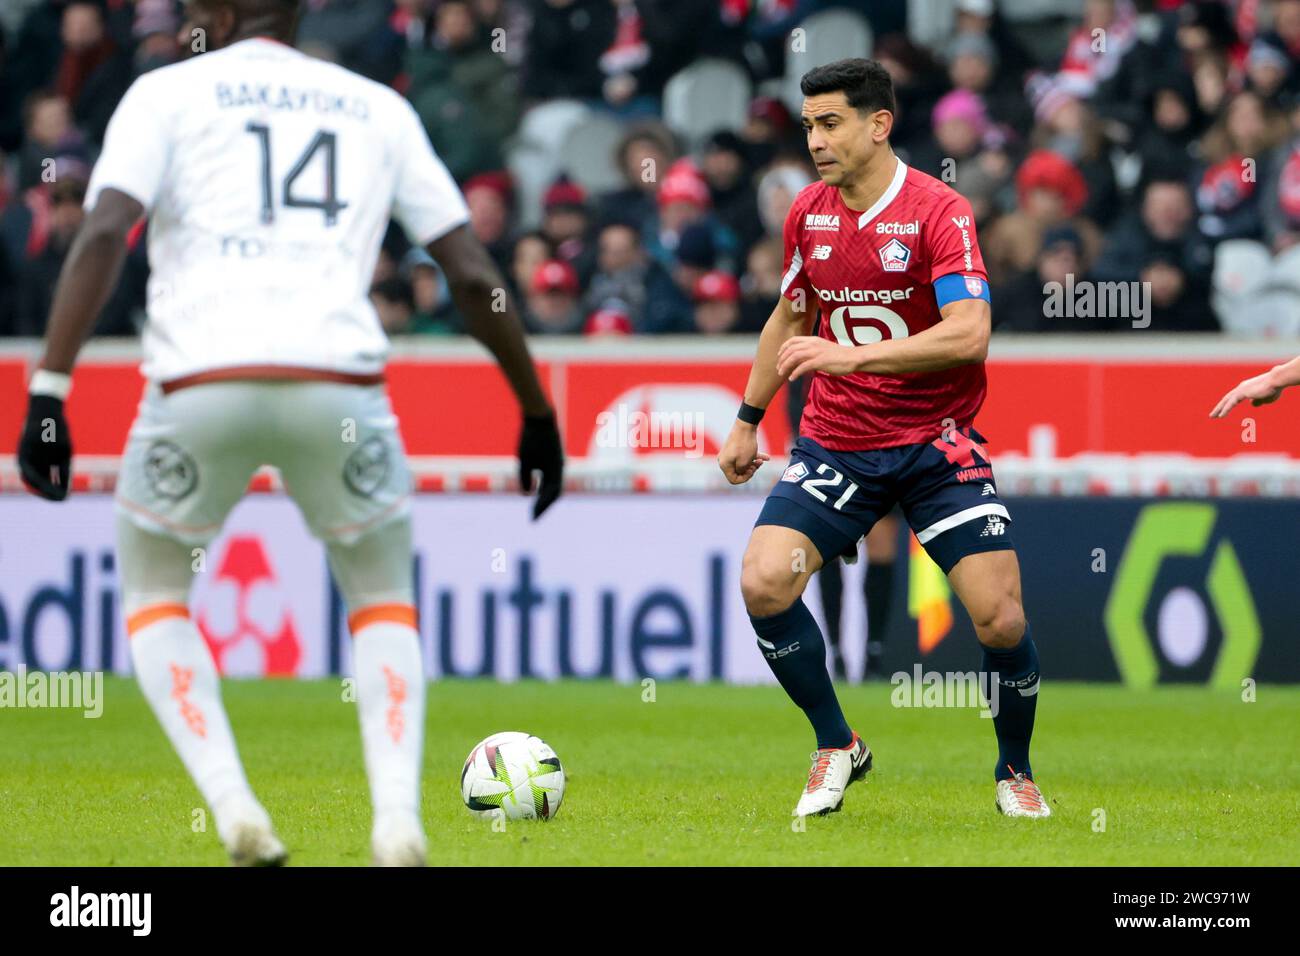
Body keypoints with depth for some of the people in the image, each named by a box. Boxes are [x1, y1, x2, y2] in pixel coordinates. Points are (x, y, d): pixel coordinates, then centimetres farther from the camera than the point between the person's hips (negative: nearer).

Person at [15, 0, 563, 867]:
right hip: (339, 384, 2)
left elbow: (105, 233, -5)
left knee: (154, 592, 24)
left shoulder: (167, 93, 12)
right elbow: (473, 274, 15)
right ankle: (398, 818, 1)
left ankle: (231, 806, 4)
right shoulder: (379, 110, 20)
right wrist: (538, 415, 23)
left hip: (202, 386, -2)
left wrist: (49, 392, -10)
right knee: (383, 600, 24)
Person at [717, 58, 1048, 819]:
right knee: (763, 582, -17)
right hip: (836, 442, 4)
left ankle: (1016, 770, 16)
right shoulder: (808, 213, 4)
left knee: (1000, 619, -12)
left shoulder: (939, 213, -13)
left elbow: (969, 335, -25)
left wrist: (852, 356, -32)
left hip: (936, 442, -4)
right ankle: (837, 748, 4)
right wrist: (748, 419, 22)